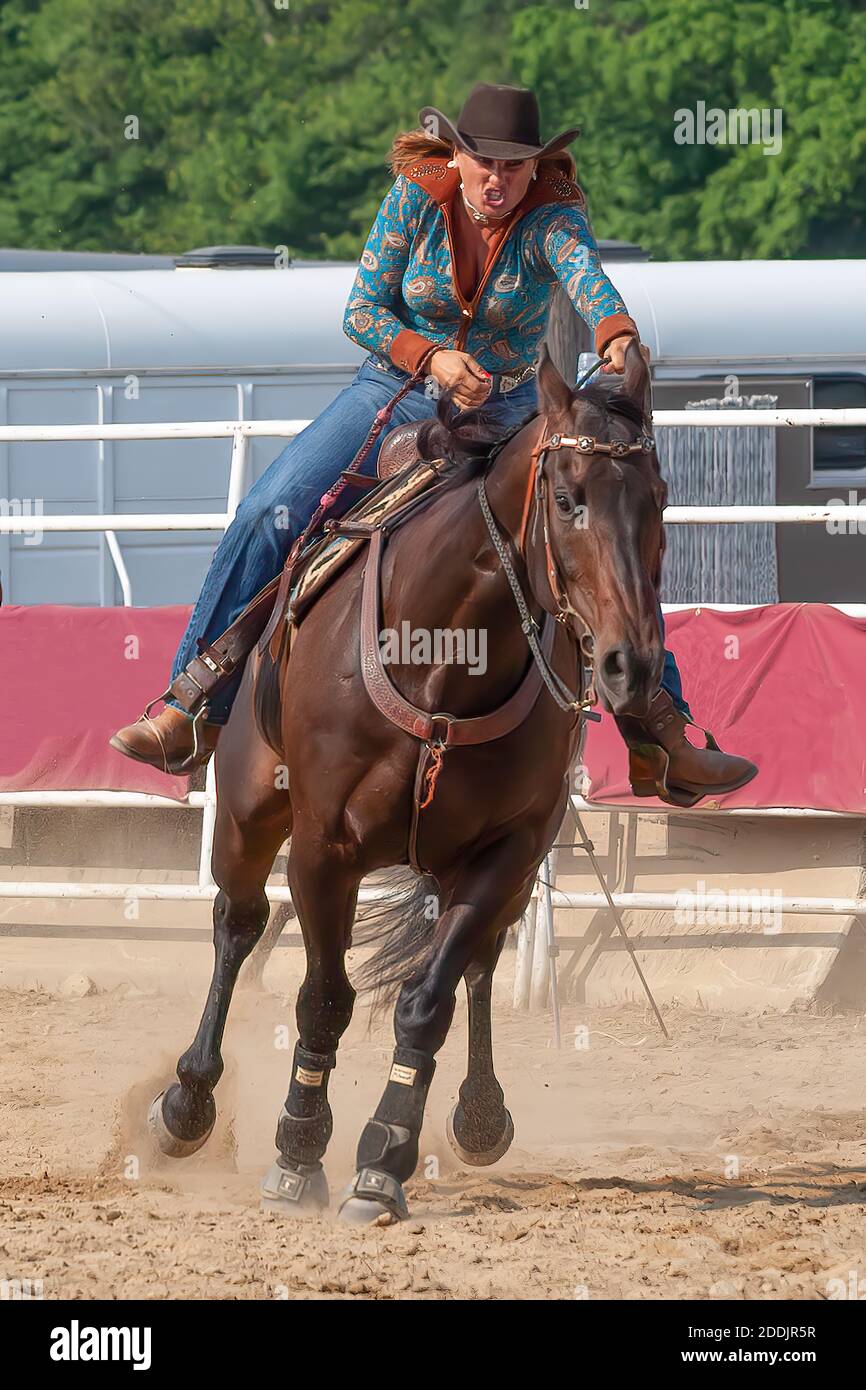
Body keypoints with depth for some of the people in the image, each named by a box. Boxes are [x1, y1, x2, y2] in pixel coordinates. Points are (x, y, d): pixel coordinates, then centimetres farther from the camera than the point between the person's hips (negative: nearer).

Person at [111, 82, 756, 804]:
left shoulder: (552, 216, -17)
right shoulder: (415, 199, -13)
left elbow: (587, 277, -40)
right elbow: (362, 311, -9)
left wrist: (618, 339, -61)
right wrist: (432, 357, -27)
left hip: (507, 415, 0)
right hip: (395, 394, 0)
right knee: (267, 517, -16)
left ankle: (666, 736, -2)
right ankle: (195, 712, -10)